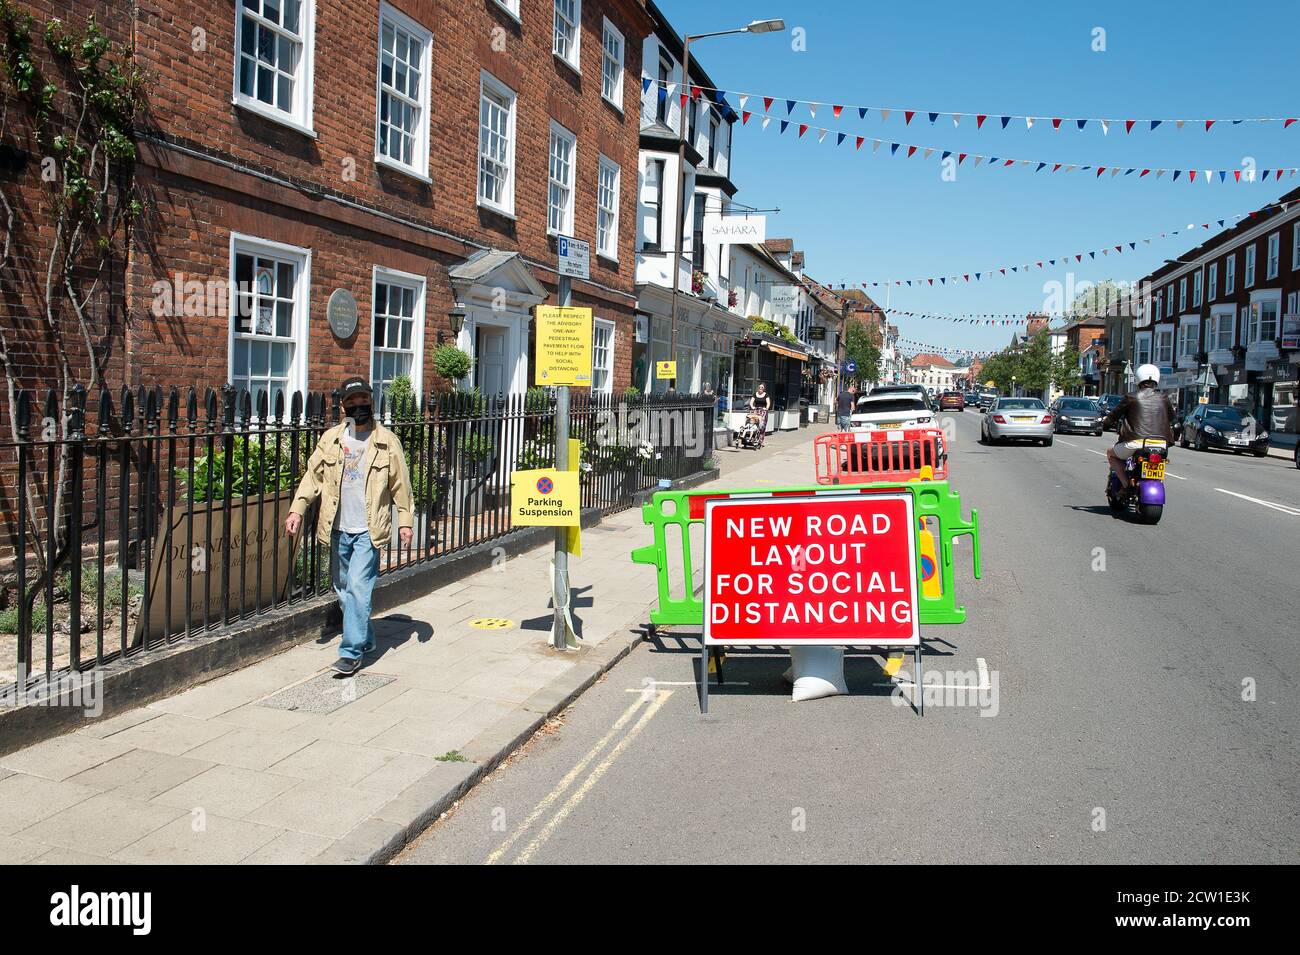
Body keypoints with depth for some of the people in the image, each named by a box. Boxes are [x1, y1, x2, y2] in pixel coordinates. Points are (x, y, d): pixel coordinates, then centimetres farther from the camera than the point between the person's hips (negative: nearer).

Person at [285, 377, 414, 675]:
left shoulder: (387, 441, -2)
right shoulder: (331, 439, 6)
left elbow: (400, 484, 2)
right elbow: (313, 476, 7)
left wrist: (405, 521, 0)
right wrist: (297, 510, -3)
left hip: (368, 530, -4)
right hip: (338, 529, 4)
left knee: (358, 587, -12)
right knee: (343, 590, 13)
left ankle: (351, 652, -6)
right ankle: (366, 639, 31)